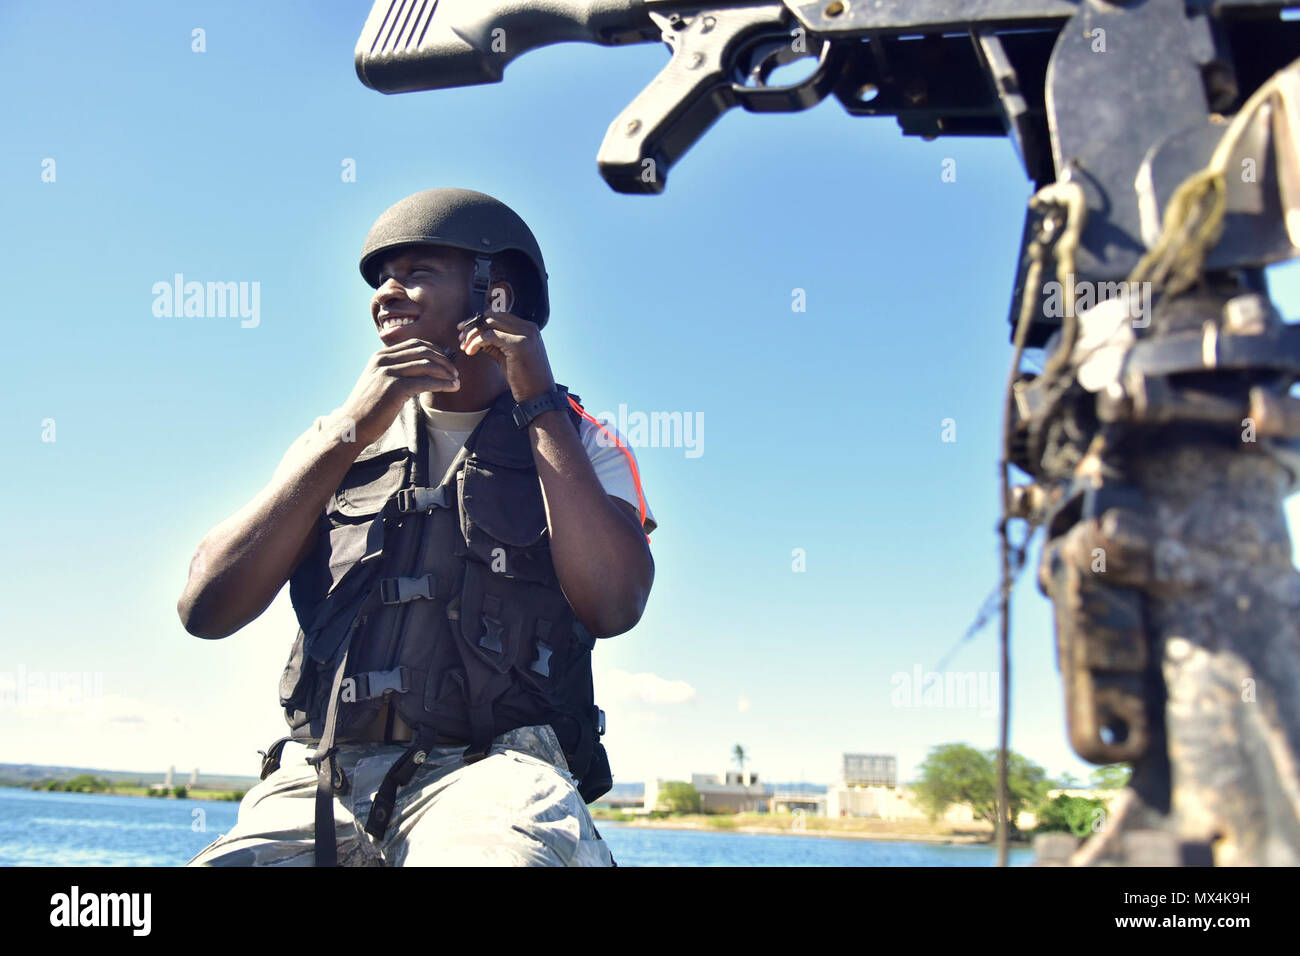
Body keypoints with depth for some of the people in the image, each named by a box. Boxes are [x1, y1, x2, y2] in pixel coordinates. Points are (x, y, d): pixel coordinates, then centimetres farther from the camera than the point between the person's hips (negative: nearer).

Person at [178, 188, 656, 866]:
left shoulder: (582, 446, 12)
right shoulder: (339, 442, 19)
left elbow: (613, 606, -9)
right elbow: (205, 610, 5)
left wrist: (539, 404, -4)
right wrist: (348, 432, -2)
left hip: (491, 767, -3)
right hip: (322, 777, 4)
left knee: (499, 850, -37)